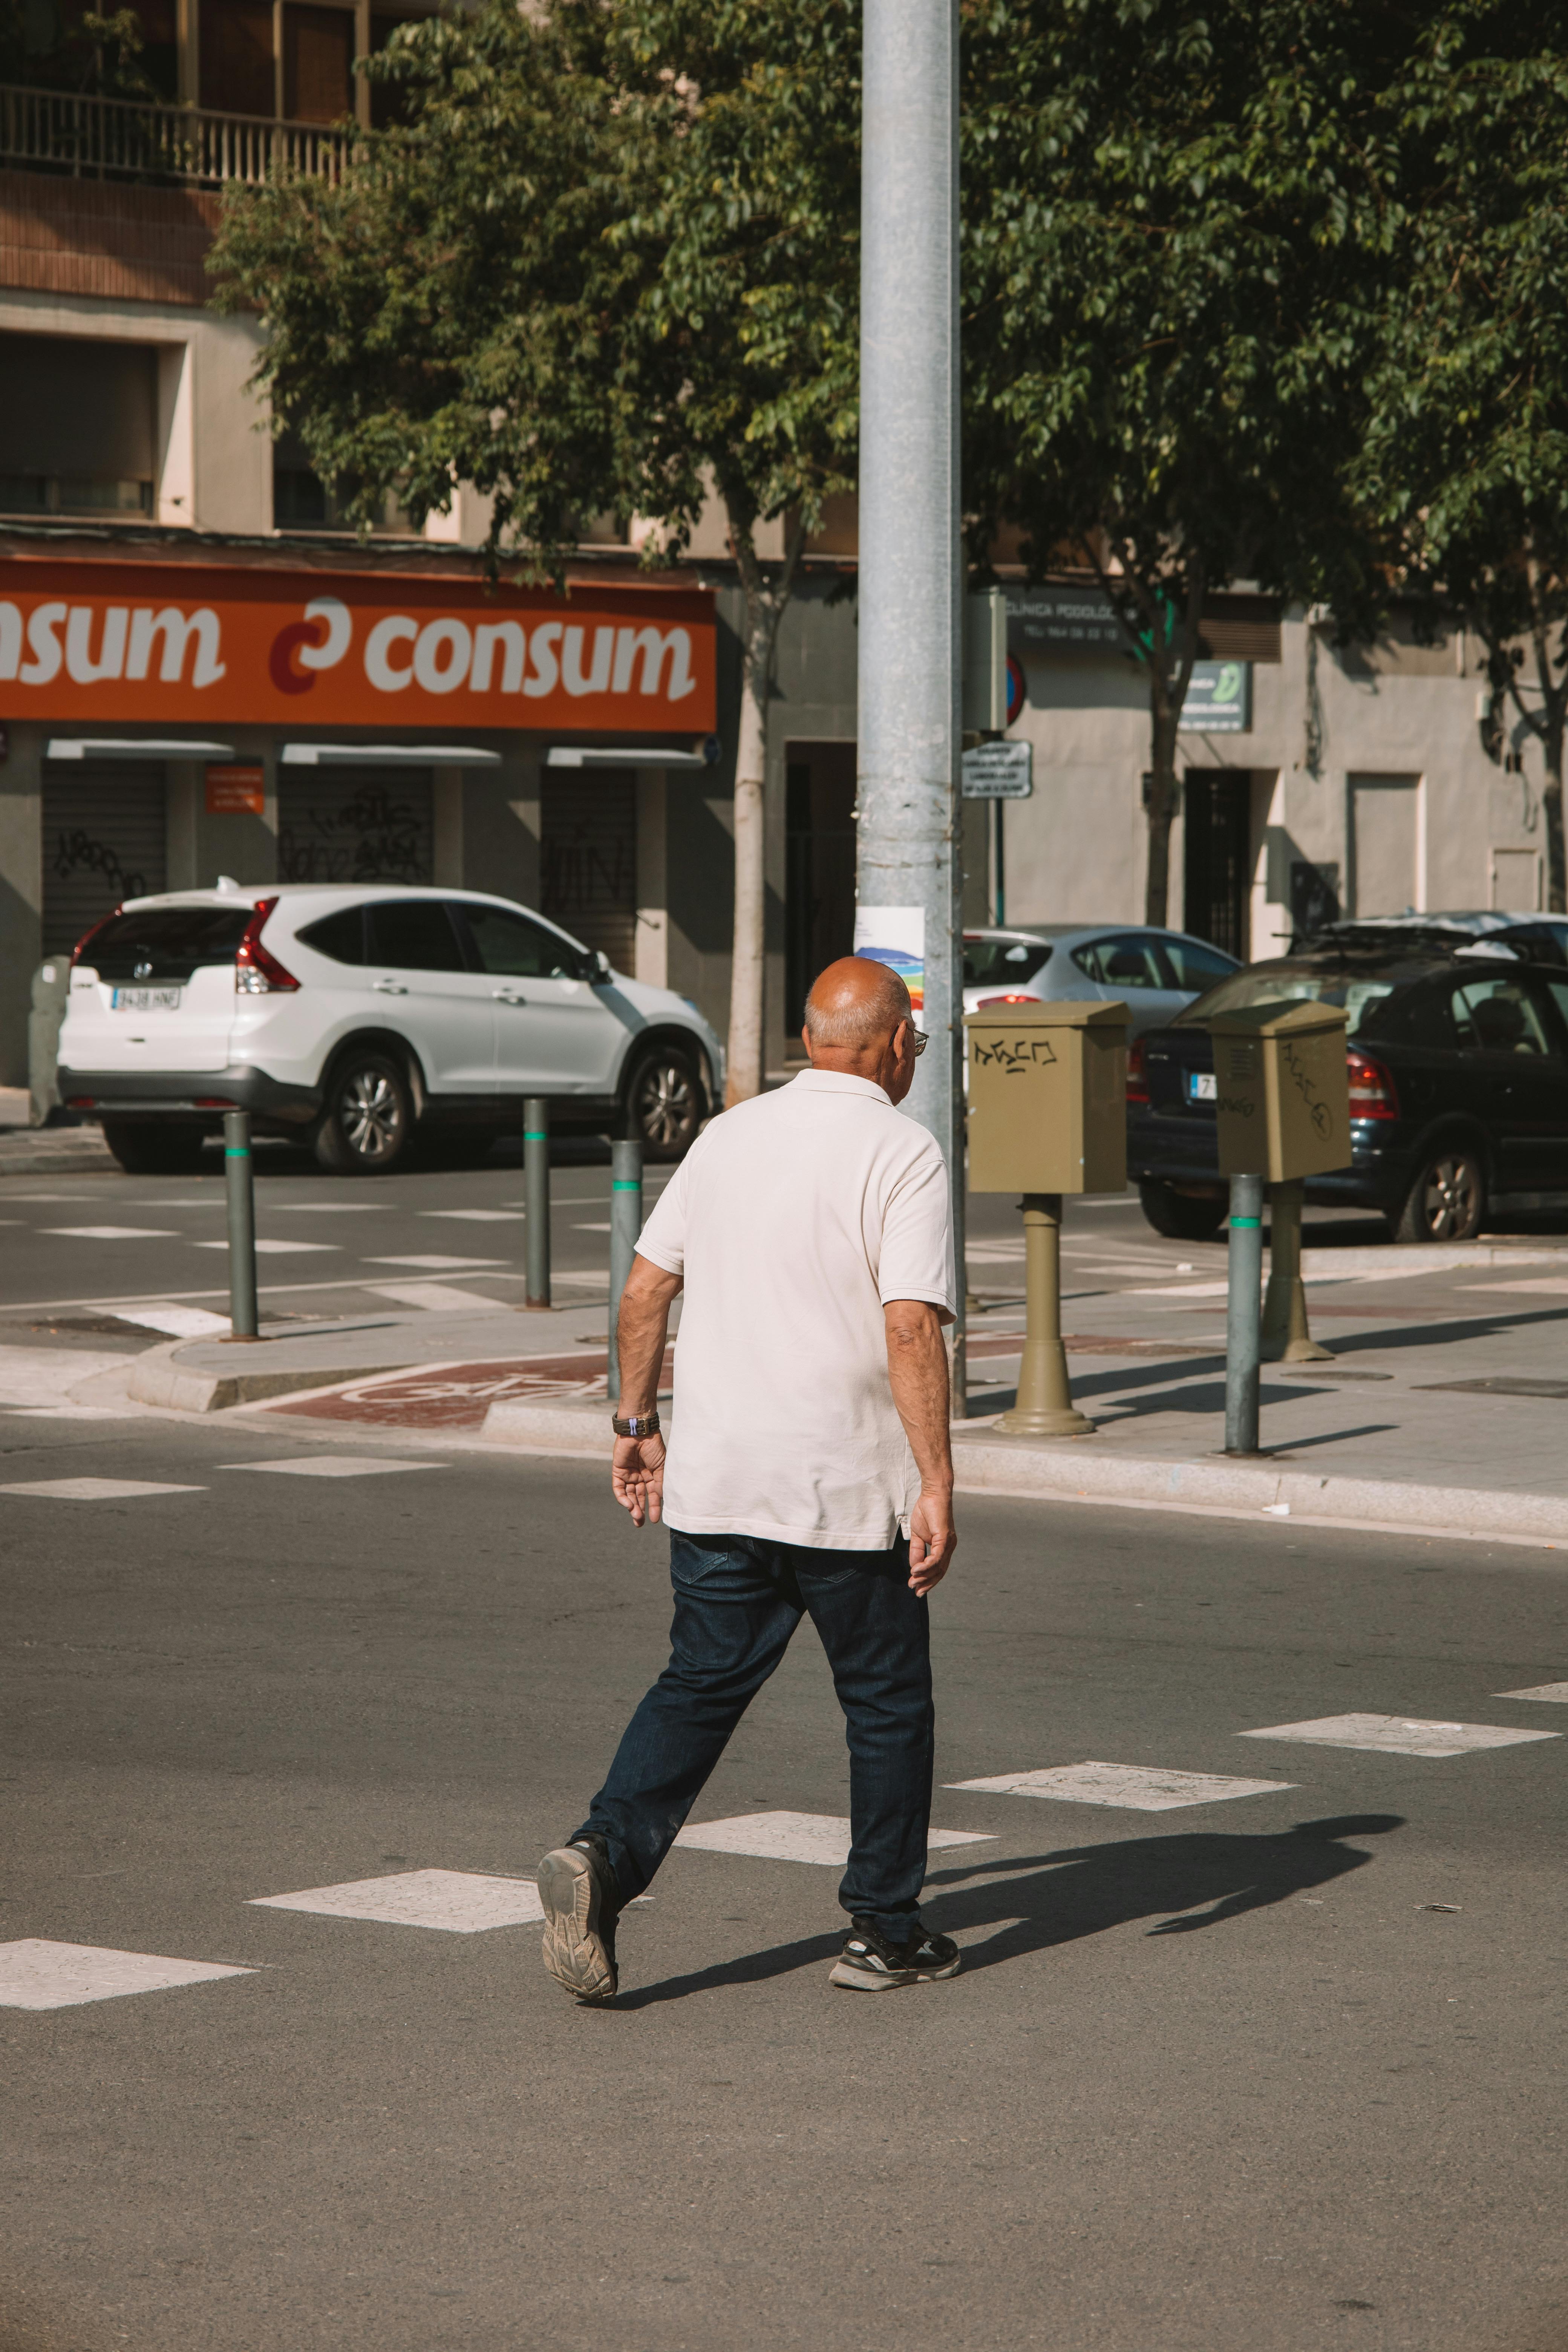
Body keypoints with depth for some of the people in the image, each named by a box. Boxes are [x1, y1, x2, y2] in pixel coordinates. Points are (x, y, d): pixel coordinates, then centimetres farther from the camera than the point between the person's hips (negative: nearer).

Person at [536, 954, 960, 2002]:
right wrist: (938, 1486, -18)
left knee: (702, 1682, 9)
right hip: (846, 1487, -5)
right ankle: (886, 1933, 16)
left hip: (714, 1482, 5)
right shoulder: (904, 1155, -10)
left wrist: (637, 1422, 20)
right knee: (888, 1705, 10)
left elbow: (646, 1288, 10)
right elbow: (912, 1328, -19)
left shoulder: (730, 1135, 9)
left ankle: (604, 1857, -13)